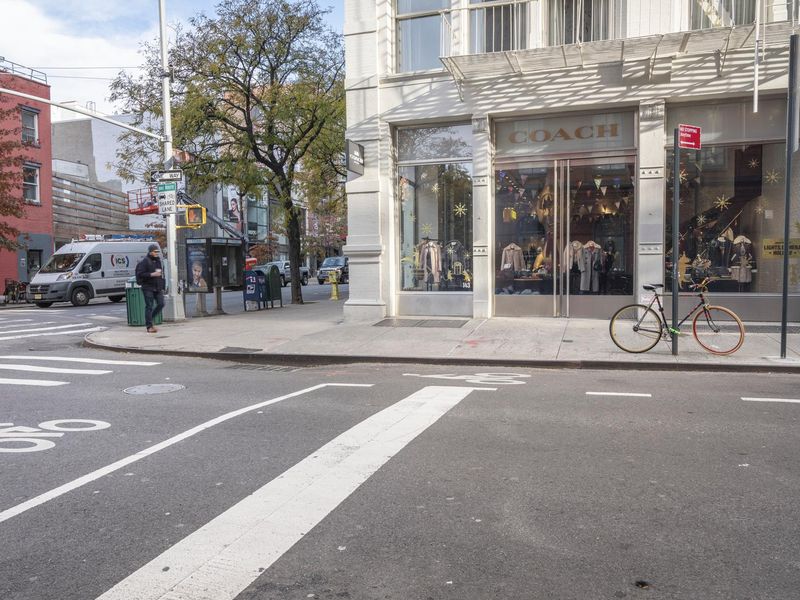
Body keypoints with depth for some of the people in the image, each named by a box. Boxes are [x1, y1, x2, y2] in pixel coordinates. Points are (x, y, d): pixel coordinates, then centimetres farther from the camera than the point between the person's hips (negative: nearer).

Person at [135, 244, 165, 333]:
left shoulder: (158, 261, 16)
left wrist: (162, 287, 20)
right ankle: (149, 327, 1)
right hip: (148, 287, -7)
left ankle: (149, 319, 21)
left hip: (157, 288, 7)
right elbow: (140, 274, -13)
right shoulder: (144, 261, -6)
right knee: (149, 306, -4)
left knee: (161, 303, -1)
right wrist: (152, 274, -22)